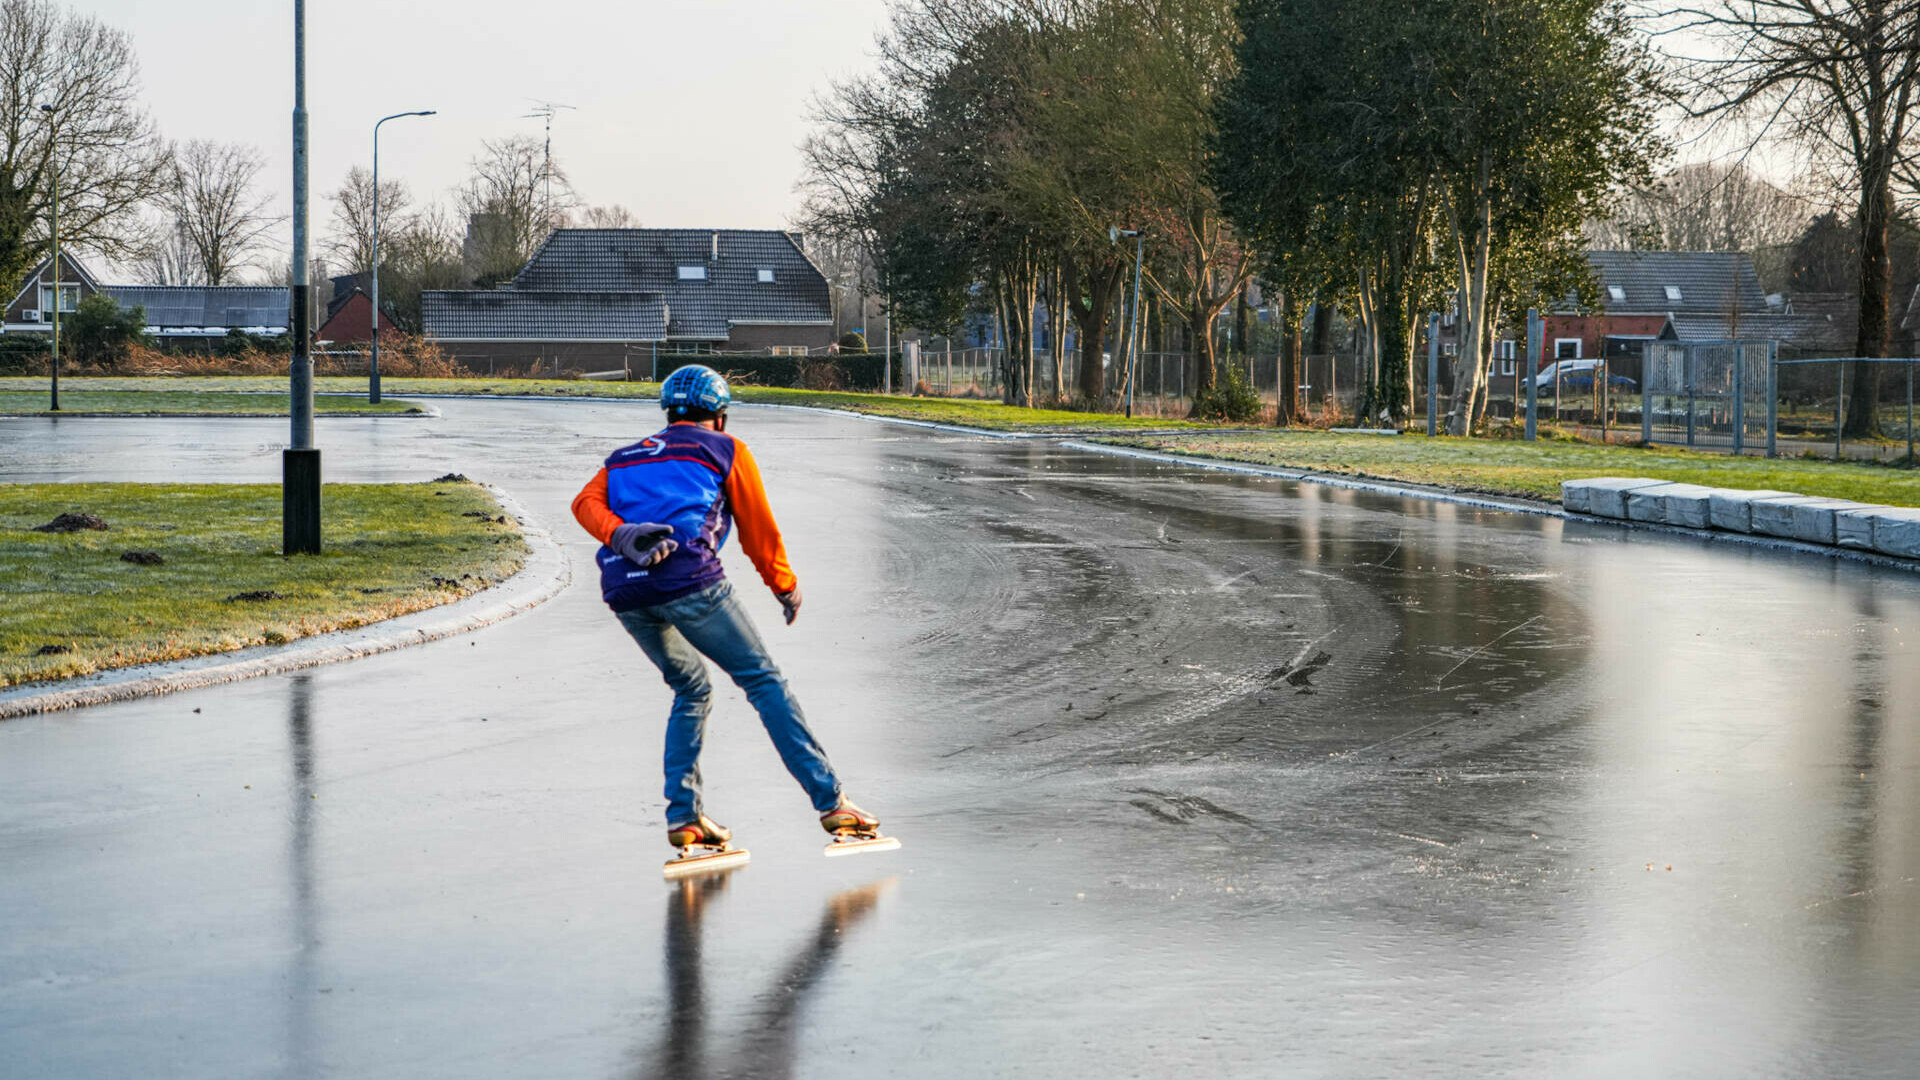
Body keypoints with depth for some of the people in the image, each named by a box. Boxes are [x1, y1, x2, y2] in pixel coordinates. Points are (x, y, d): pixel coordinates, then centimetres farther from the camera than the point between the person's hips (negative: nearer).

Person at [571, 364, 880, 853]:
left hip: (622, 591, 5)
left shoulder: (624, 458, 30)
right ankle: (831, 802, -2)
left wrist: (622, 536, -7)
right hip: (688, 580, -5)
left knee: (691, 691, 24)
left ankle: (683, 815, 14)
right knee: (765, 683, 3)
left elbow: (587, 502, 9)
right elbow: (759, 532, 17)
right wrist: (786, 588, 30)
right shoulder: (725, 450, 18)